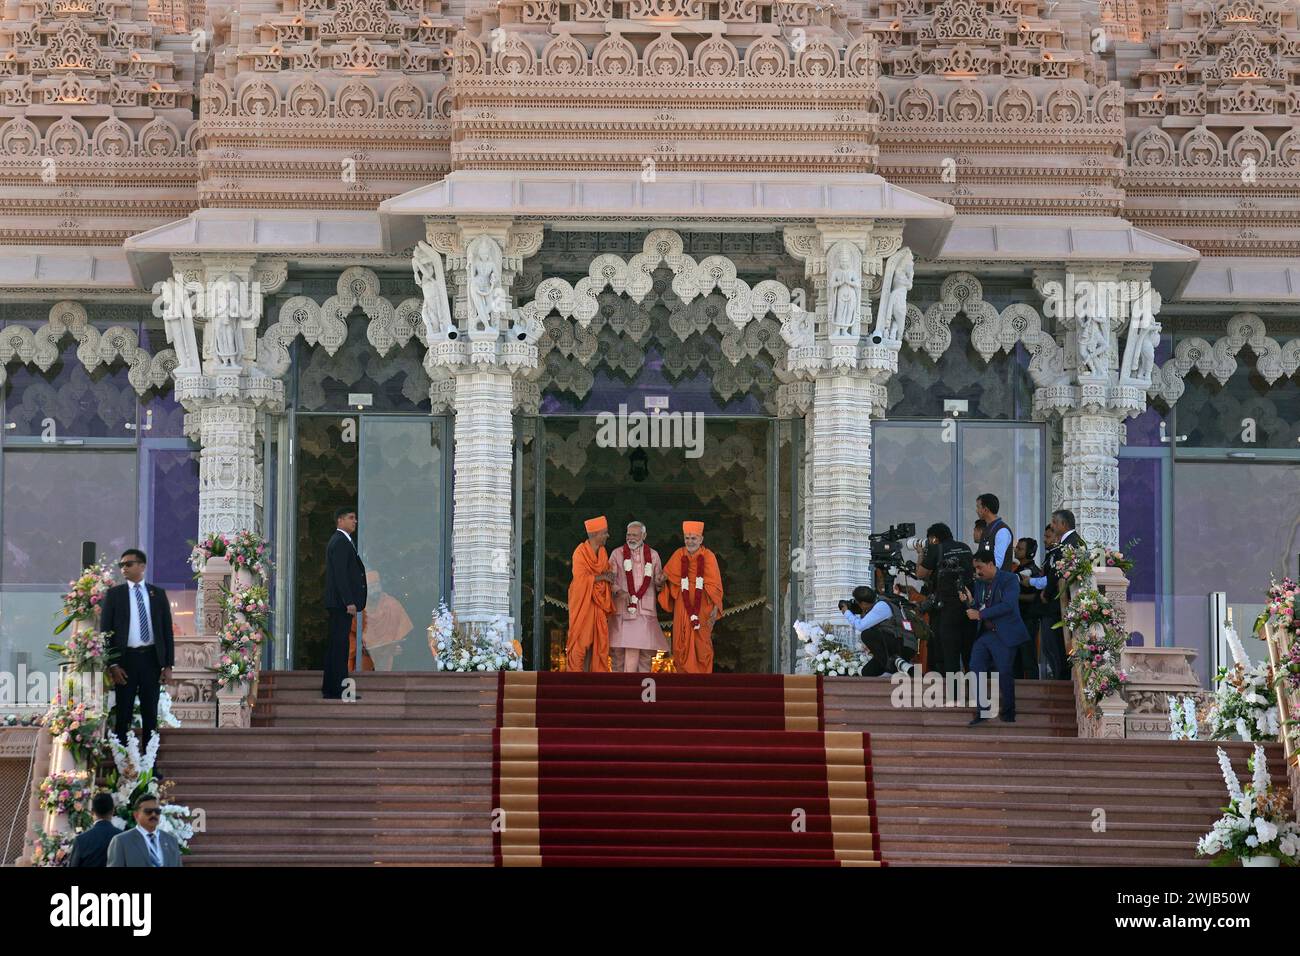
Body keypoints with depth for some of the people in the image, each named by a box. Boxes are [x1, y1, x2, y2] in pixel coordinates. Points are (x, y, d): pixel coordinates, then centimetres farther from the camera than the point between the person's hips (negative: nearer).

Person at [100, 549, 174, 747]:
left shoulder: (158, 594, 8)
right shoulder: (114, 594, 4)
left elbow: (167, 631, 8)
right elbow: (105, 630, 1)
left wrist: (168, 665, 0)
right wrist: (111, 665, -8)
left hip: (151, 659, 2)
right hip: (125, 659, -2)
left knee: (150, 715, 6)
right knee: (123, 715, 1)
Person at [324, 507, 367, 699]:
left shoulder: (341, 541, 20)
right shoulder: (340, 542, -13)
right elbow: (340, 574, -19)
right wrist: (349, 602, -22)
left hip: (339, 603, 11)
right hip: (341, 602, -11)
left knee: (336, 645, 11)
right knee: (339, 645, -10)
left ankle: (330, 688, 15)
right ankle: (337, 689, -11)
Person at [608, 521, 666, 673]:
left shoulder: (653, 555, 13)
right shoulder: (618, 553, 7)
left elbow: (658, 585, 15)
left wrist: (660, 582, -9)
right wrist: (619, 591, -18)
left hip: (645, 609, 2)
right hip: (622, 608, -2)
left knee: (645, 652, -2)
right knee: (619, 651, -6)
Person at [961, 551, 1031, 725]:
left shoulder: (1010, 580, -9)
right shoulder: (979, 582, 13)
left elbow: (1007, 606, -22)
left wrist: (980, 614, -21)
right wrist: (970, 601, -7)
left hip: (1004, 635, -7)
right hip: (984, 634, 7)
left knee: (1004, 673, -5)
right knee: (976, 668, -3)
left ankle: (1008, 715, 8)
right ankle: (982, 711, 3)